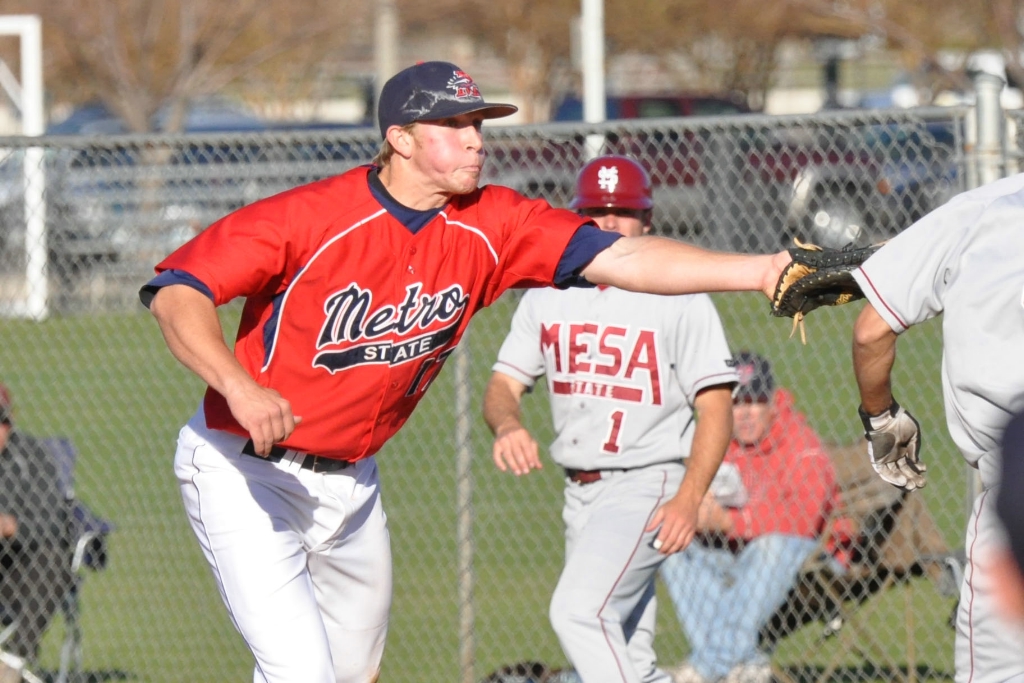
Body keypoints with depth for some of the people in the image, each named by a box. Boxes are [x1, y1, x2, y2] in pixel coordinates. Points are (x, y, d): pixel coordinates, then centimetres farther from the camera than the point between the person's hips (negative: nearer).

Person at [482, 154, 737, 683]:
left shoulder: (678, 297, -6)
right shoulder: (547, 296, 10)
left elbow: (715, 405, -9)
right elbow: (505, 384, 6)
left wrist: (689, 498, -21)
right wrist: (507, 426, -20)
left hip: (647, 485, -6)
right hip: (579, 492, 7)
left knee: (578, 611, -25)